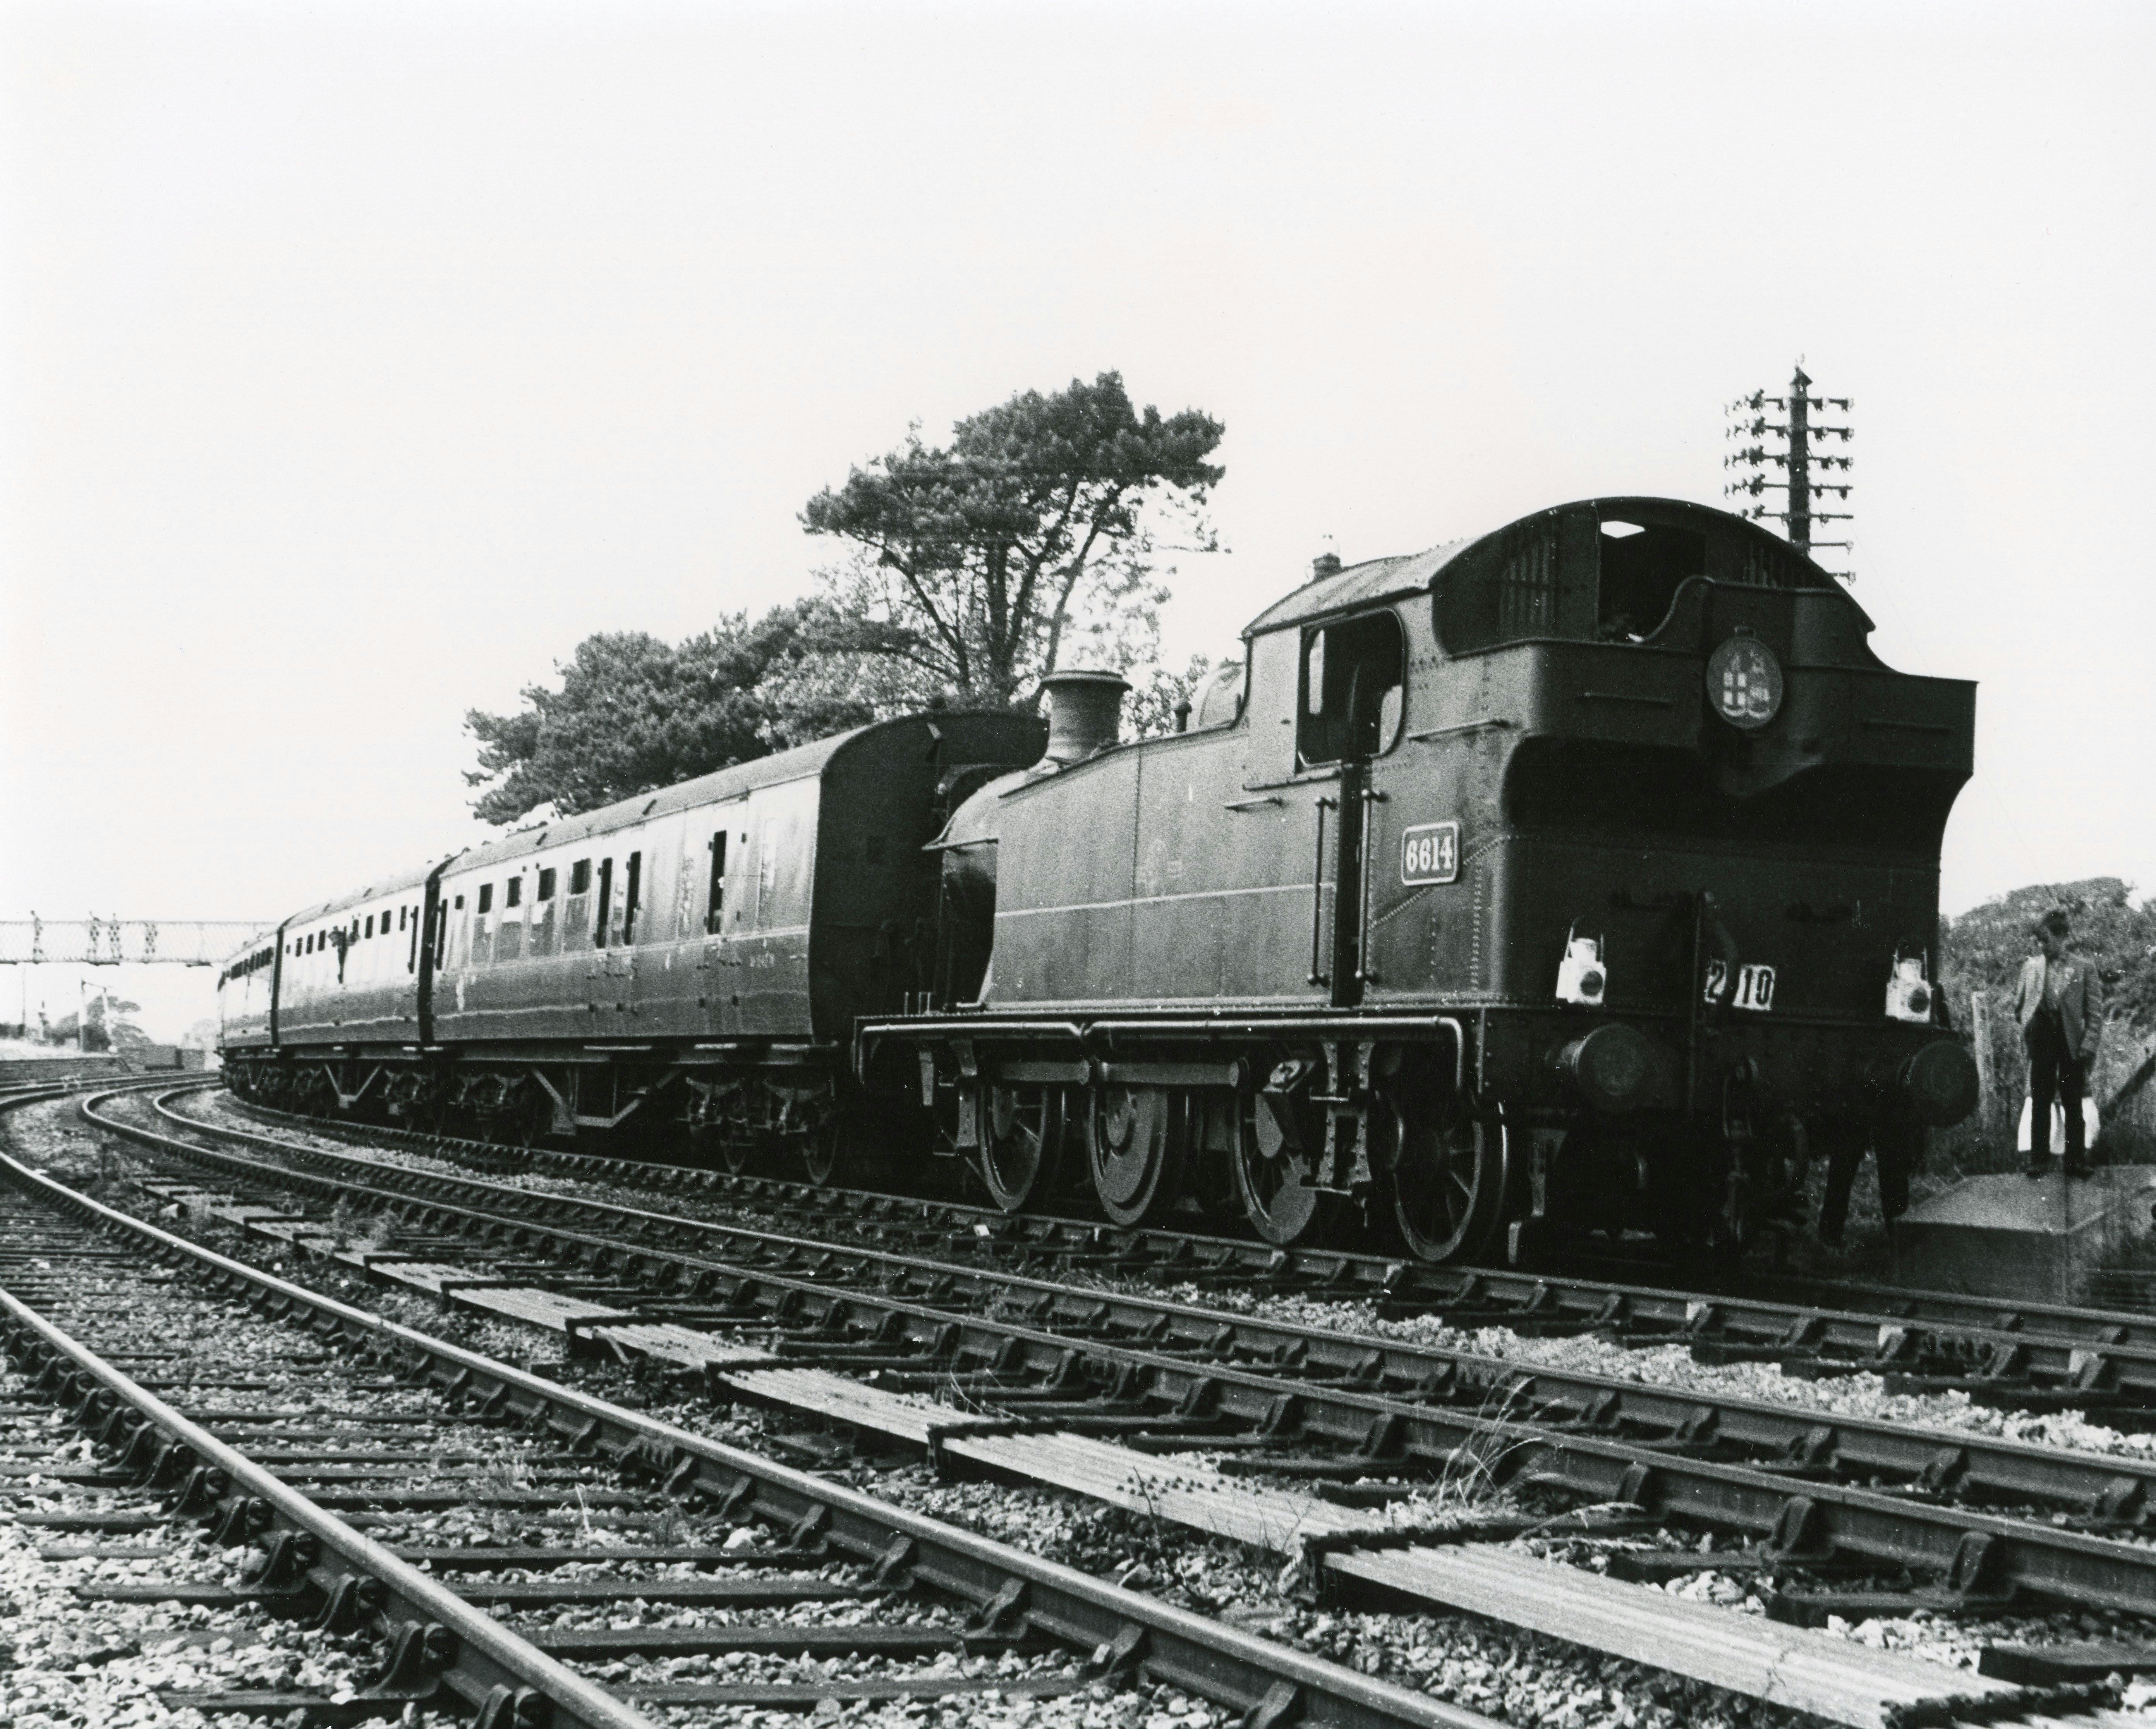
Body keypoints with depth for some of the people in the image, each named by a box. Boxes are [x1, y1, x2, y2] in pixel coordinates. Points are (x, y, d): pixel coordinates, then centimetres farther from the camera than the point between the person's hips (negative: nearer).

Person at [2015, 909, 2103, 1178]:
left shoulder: (2084, 970, 2)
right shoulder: (2030, 966, 9)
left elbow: (2095, 1013, -1)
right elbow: (2019, 1005, 18)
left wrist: (2089, 1046, -10)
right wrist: (2027, 1025, 4)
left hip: (2071, 1042, -2)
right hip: (2041, 1040, 2)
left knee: (2073, 1105, 3)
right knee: (2040, 1102, 3)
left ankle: (2076, 1161, 8)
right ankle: (2039, 1159, 8)